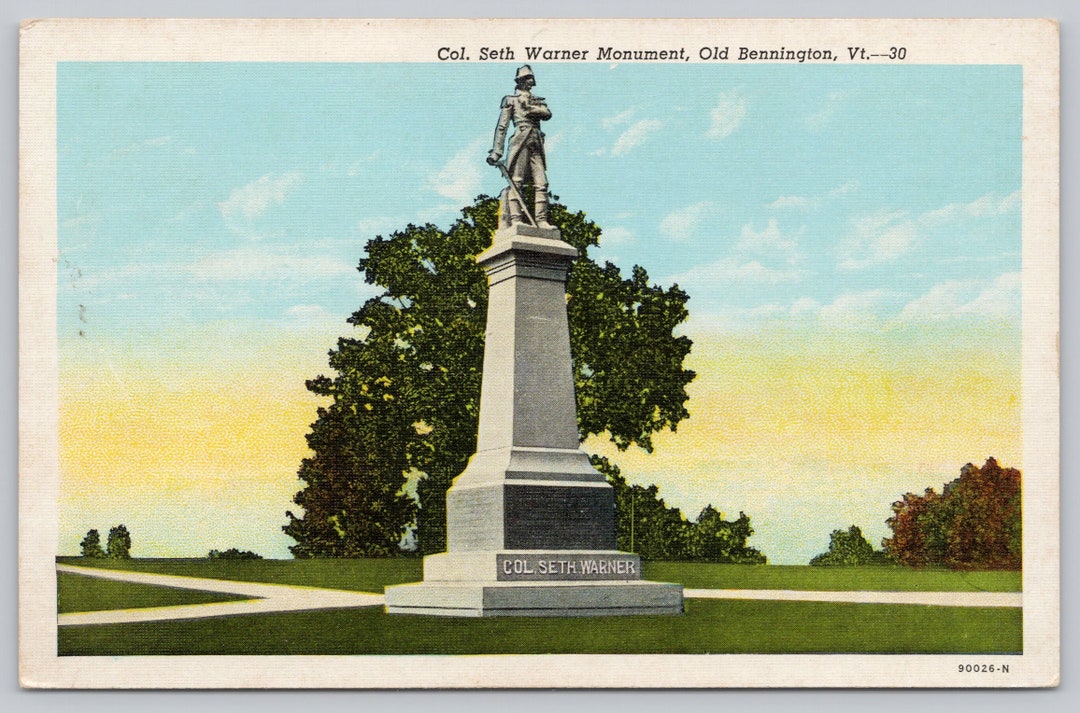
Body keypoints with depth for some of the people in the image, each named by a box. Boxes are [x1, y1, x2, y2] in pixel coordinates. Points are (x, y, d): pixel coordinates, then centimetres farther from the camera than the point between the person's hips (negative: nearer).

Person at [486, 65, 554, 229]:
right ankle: (515, 219, -22)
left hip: (537, 143, 5)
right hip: (521, 139, -5)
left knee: (541, 183, -5)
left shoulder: (538, 101, 27)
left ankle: (541, 220, -10)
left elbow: (547, 114, 6)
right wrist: (496, 150, -4)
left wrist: (530, 109, -6)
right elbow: (502, 126, 6)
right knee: (516, 181, -14)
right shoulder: (511, 99, 13)